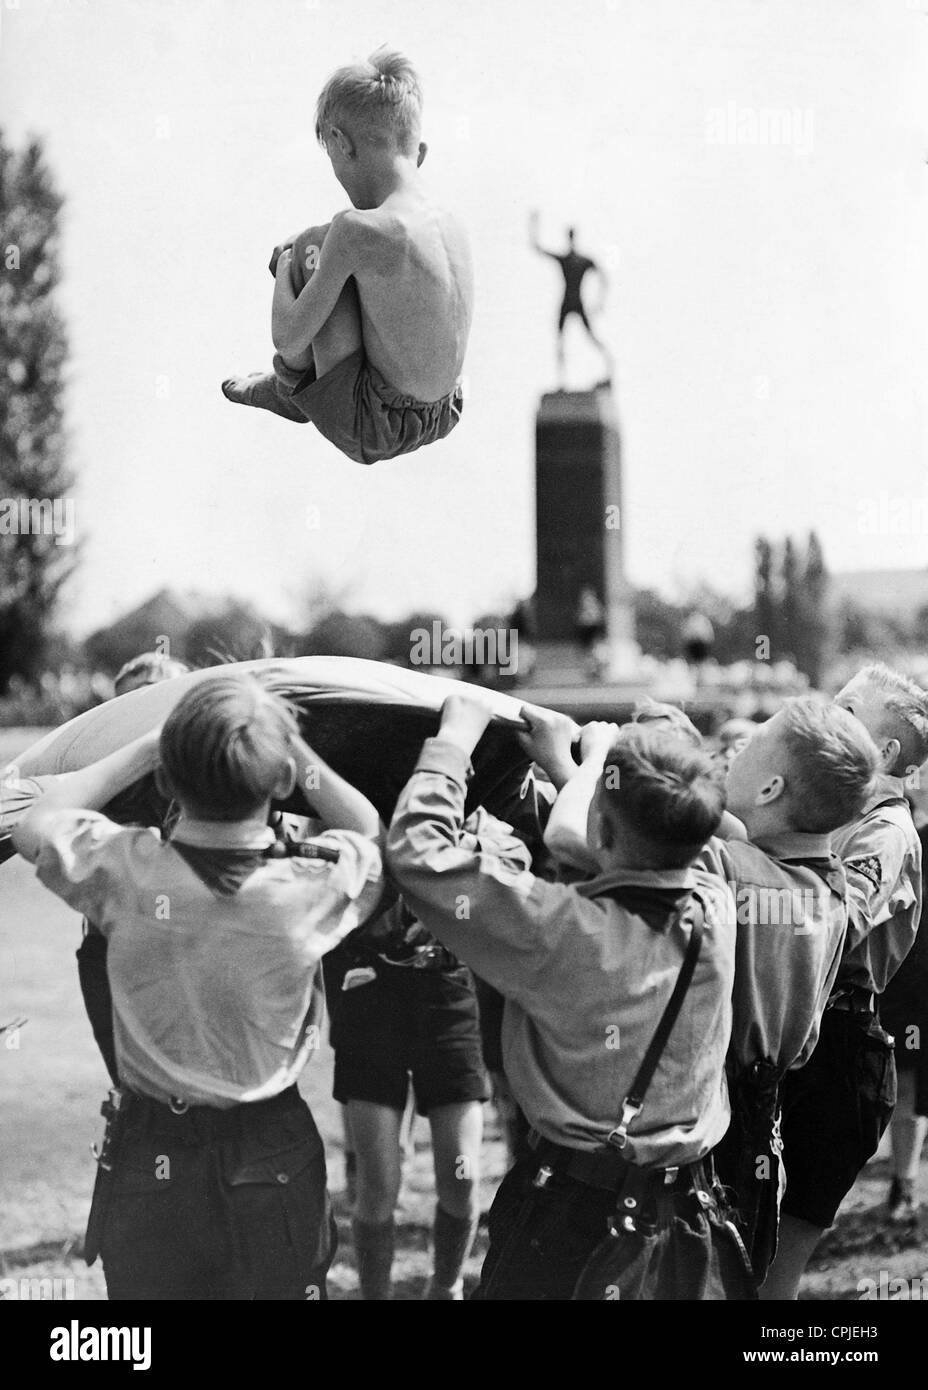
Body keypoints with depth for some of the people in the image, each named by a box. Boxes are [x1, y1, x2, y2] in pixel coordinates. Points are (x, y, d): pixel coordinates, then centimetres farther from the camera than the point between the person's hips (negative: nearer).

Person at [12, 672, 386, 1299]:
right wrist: (293, 746, -2)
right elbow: (371, 831, 4)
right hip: (276, 1165, -1)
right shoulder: (314, 889, -20)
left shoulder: (121, 870, -20)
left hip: (146, 1162, 1)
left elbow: (33, 823, 2)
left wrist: (153, 745, 0)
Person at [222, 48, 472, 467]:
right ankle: (285, 391, 40)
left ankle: (288, 384, 19)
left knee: (311, 247, -3)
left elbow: (287, 337, -16)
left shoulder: (355, 229, -23)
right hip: (441, 418, 8)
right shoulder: (454, 226, -1)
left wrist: (285, 266, 2)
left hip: (374, 428, -8)